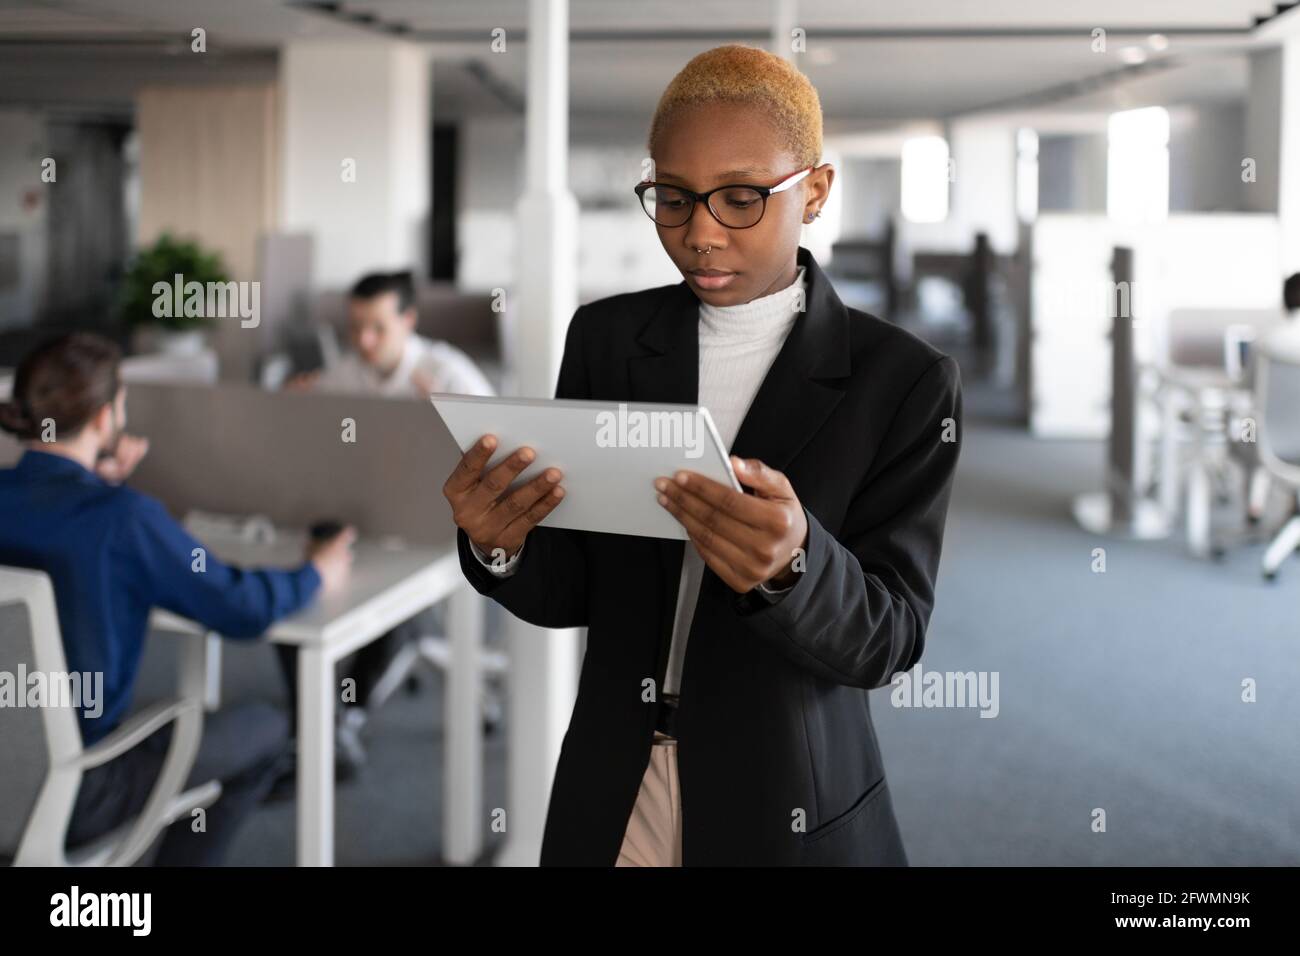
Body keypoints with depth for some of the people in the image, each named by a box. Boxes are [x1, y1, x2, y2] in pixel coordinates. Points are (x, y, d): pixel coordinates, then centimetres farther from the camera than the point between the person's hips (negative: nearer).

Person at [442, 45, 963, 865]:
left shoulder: (905, 380, -10)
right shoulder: (605, 337, -1)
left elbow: (889, 637, -13)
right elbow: (568, 592, 1)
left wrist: (792, 566, -33)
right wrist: (503, 545, -21)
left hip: (787, 819, -2)